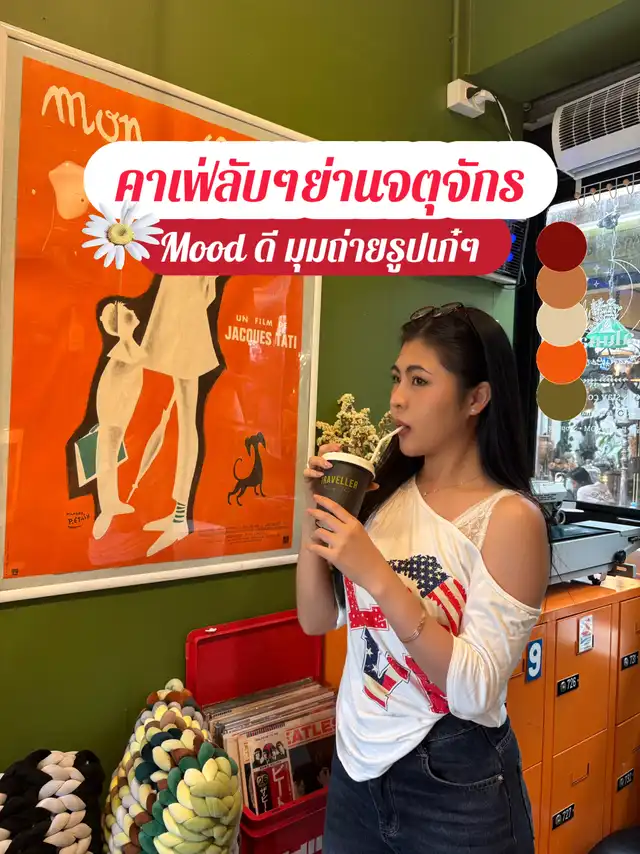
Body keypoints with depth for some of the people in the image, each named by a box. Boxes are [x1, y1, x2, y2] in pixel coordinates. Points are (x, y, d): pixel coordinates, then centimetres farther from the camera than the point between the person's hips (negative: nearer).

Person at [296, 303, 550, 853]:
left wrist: (378, 576, -30)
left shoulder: (512, 517, -18)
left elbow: (477, 691, -23)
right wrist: (316, 510, -11)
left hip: (457, 787, -5)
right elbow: (317, 620, 0)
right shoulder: (385, 493, -2)